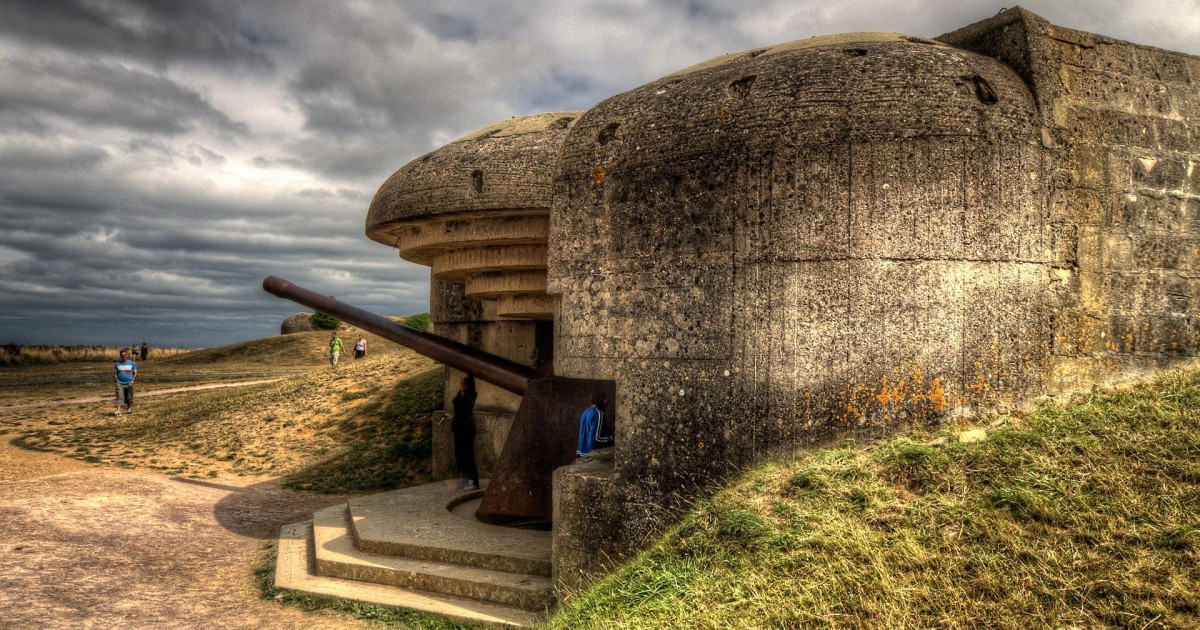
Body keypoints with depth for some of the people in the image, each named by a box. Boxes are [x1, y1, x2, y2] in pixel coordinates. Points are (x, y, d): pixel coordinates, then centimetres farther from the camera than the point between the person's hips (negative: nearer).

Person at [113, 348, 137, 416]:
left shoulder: (132, 363, 4)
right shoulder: (118, 364, 8)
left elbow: (135, 372, 7)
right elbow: (115, 373, 13)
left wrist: (133, 380, -4)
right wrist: (116, 380, -1)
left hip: (129, 383, 0)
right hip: (120, 383, 0)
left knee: (129, 397, 8)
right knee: (119, 397, -9)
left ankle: (129, 408, 27)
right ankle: (118, 411, -15)